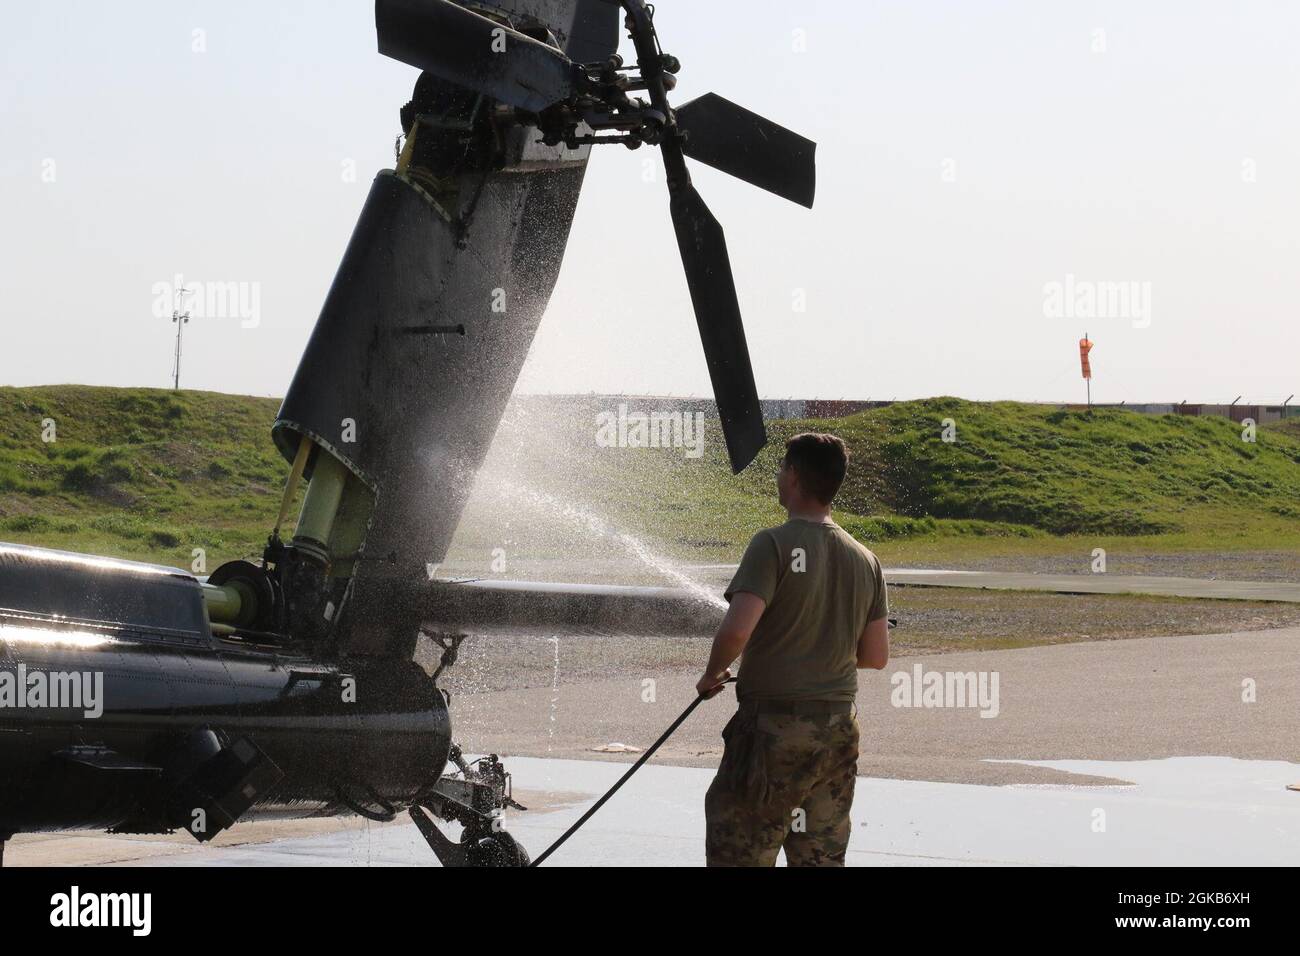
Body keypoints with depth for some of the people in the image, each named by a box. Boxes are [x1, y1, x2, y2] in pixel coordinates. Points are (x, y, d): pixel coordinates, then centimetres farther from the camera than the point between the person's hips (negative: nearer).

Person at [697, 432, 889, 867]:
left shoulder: (775, 545, -12)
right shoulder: (865, 560, 7)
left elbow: (736, 630, -22)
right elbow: (877, 656, 9)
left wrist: (712, 674, -3)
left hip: (774, 724, -6)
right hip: (839, 727, 6)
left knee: (738, 852, 0)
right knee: (822, 855, 10)